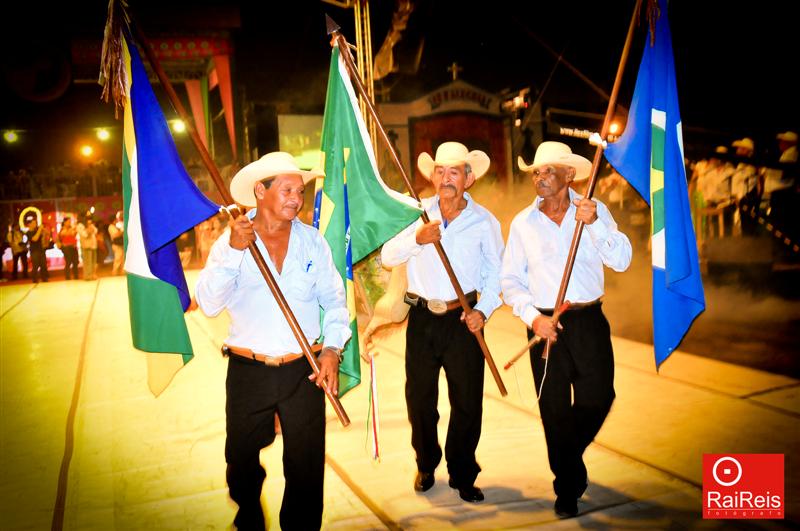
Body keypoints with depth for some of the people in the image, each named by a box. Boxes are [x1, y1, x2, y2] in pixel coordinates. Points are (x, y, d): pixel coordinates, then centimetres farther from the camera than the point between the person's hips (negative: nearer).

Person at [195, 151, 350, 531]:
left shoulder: (312, 240, 2)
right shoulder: (230, 241, -3)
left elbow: (334, 300, 5)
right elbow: (208, 304, -14)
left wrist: (332, 348, -7)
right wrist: (233, 251, -23)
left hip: (304, 371, 1)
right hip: (247, 372, 0)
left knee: (307, 467, 8)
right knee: (242, 464, 17)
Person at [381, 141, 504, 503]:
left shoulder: (484, 221, 1)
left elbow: (495, 274, 6)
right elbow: (387, 257, -3)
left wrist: (483, 310, -8)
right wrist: (417, 239, -20)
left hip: (463, 320, -1)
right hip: (422, 317, 1)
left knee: (467, 402, 4)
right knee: (419, 398, 10)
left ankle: (462, 475, 25)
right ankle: (426, 465, 33)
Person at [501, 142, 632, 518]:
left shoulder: (594, 211, 1)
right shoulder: (522, 223, 2)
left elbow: (621, 261, -9)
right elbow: (510, 281, 3)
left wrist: (595, 224, -23)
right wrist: (532, 317, -12)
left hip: (589, 321, 0)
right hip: (545, 325, 0)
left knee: (598, 397, 3)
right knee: (554, 409, 7)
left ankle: (569, 455, 37)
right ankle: (567, 489, 26)